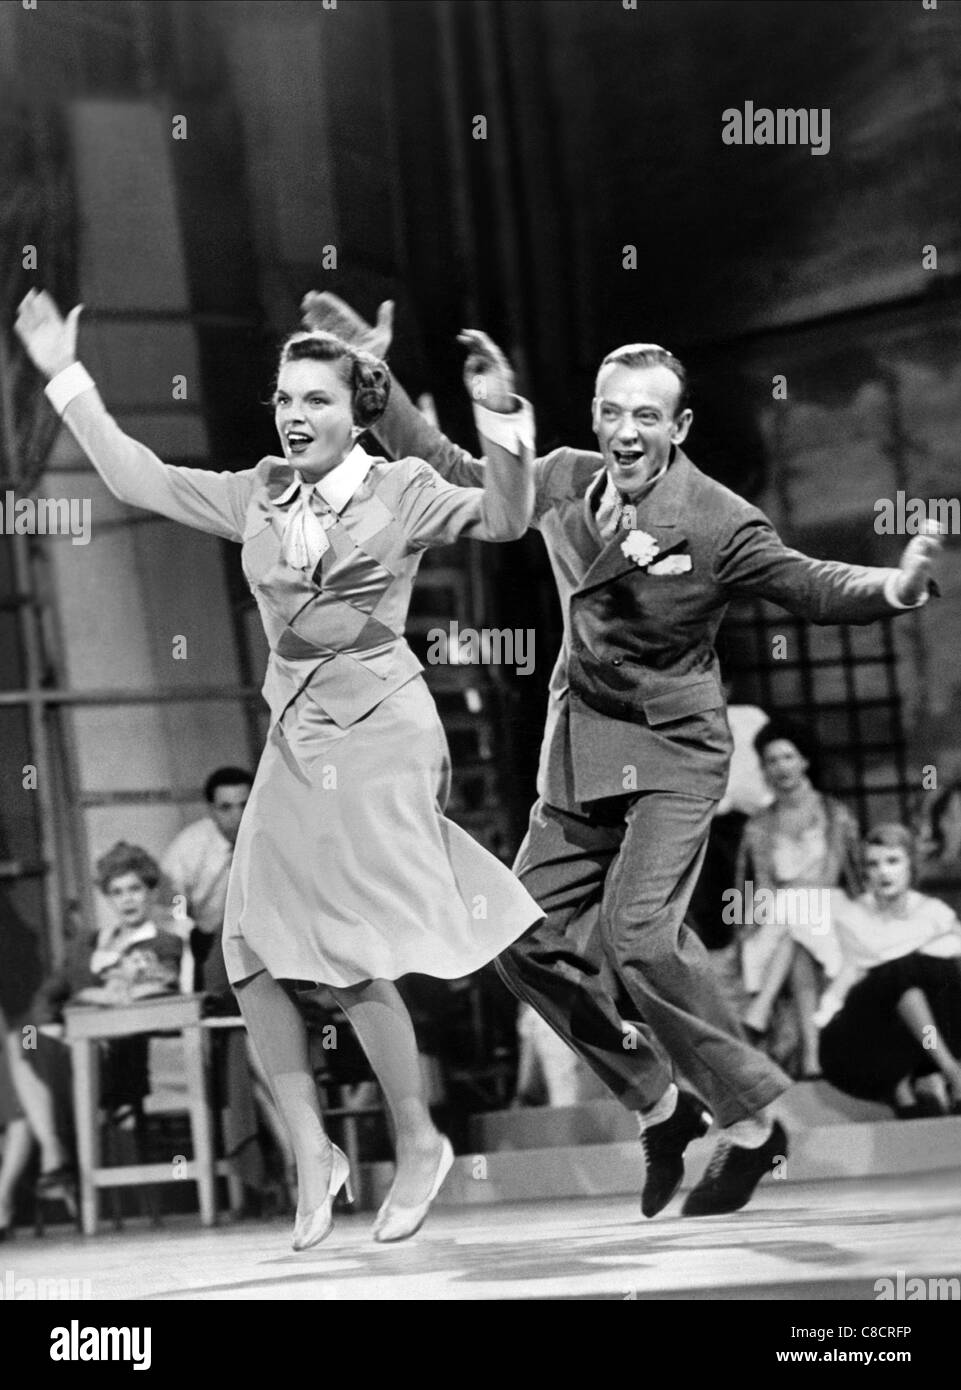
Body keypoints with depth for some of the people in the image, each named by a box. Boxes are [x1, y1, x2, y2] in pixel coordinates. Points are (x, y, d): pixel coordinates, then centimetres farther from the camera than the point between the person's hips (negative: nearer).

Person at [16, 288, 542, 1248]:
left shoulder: (401, 492, -2)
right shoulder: (257, 497, 10)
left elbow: (504, 522, -14)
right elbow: (137, 480, 15)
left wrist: (504, 439, -31)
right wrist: (66, 380, 14)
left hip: (378, 734, -5)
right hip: (293, 736, 6)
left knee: (352, 962, -9)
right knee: (255, 955, -2)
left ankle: (419, 1144, 10)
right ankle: (311, 1153, 11)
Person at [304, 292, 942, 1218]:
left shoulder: (718, 524, -17)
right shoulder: (567, 482, -1)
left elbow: (811, 587, -13)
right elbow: (452, 478, 11)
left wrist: (896, 586, -34)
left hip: (670, 756, -7)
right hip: (579, 757, 7)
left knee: (636, 933, -23)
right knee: (528, 940, 3)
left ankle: (751, 1122, -5)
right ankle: (659, 1106, 20)